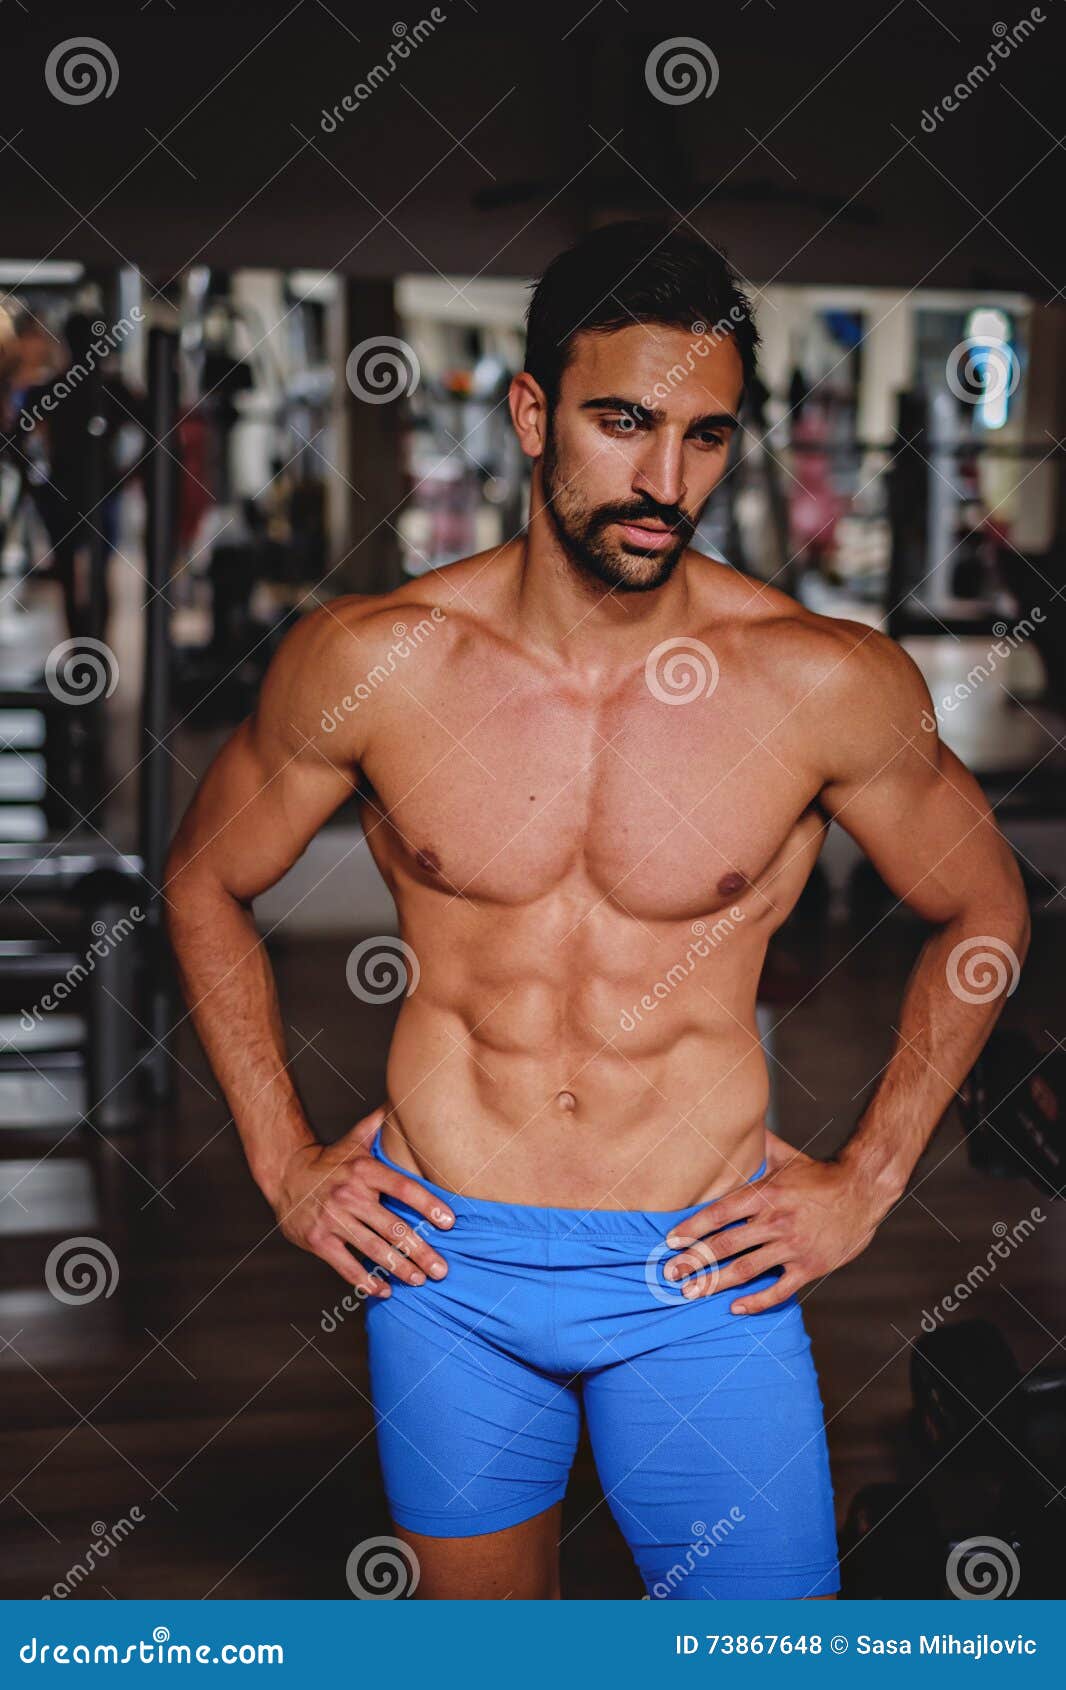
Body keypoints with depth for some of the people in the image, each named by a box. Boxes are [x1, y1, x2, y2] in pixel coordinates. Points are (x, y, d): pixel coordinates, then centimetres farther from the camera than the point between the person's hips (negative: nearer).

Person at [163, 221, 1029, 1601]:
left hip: (707, 1273, -1)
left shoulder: (831, 685, -11)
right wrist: (284, 1164, 4)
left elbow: (983, 917, 6)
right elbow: (205, 882, 8)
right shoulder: (370, 662, -9)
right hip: (439, 1257, 1)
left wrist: (867, 1181, 2)